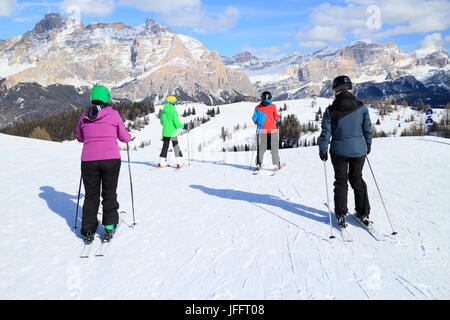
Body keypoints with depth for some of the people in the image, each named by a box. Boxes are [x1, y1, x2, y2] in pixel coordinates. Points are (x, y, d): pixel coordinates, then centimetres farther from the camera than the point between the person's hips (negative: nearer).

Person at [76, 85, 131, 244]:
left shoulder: (84, 116, 6)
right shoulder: (113, 114, -2)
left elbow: (79, 137, 20)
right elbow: (124, 138, 5)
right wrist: (128, 137, 27)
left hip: (89, 161, 2)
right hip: (111, 159, -2)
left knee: (91, 196, 12)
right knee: (109, 194, 13)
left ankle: (88, 231, 12)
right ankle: (109, 228, 14)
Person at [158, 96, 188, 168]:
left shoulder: (163, 111, 3)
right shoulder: (174, 111, -14)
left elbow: (161, 122, 12)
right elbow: (176, 123, -18)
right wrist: (183, 126, -3)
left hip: (165, 132, 5)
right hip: (173, 132, -5)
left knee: (165, 146, 13)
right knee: (176, 146, 5)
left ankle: (162, 162, 13)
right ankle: (179, 162, 2)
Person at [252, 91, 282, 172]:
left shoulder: (258, 107, 1)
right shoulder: (273, 106, -2)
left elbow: (255, 119, 1)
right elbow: (276, 117, -4)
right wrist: (279, 118, 18)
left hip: (262, 130, 1)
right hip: (272, 129, -1)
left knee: (261, 148, 7)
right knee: (274, 147, 8)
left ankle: (259, 164, 0)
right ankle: (277, 164, 7)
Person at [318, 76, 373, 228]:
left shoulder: (331, 111, -13)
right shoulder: (362, 108, -6)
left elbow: (326, 132, -9)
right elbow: (368, 129, 3)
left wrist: (323, 150, 3)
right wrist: (368, 144, 18)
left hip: (339, 151, -2)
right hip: (359, 150, 2)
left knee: (341, 181, 11)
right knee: (357, 180, 17)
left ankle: (341, 215, 14)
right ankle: (363, 214, 21)